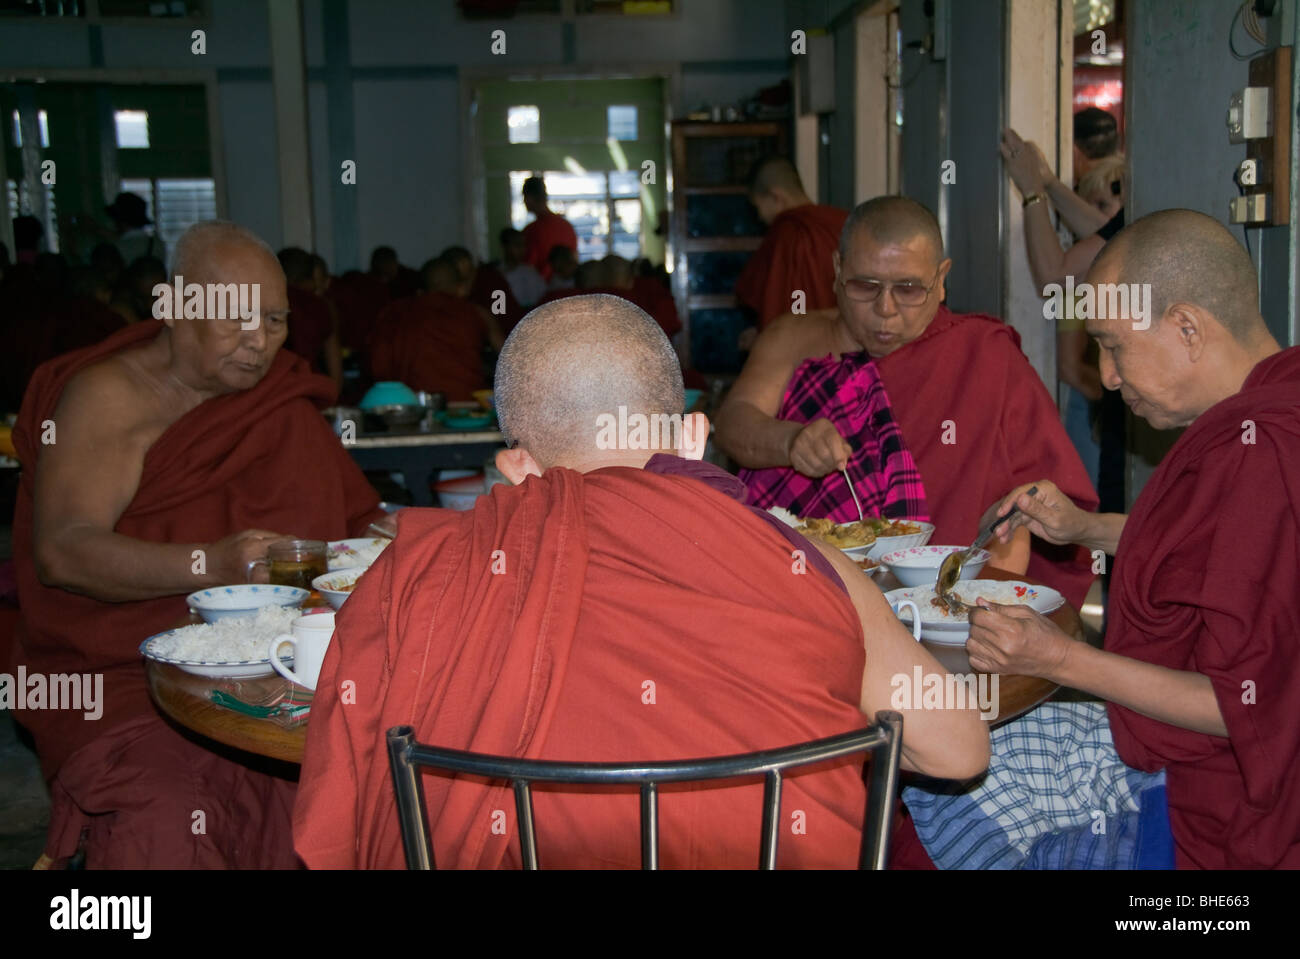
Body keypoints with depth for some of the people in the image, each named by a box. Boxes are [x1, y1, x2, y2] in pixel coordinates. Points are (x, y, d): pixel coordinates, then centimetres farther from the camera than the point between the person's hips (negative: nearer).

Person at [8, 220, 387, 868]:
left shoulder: (283, 401, 13)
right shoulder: (110, 393, -3)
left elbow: (351, 519, 19)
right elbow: (62, 551, -15)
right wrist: (213, 564, -29)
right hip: (116, 668, -4)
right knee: (164, 817, -32)